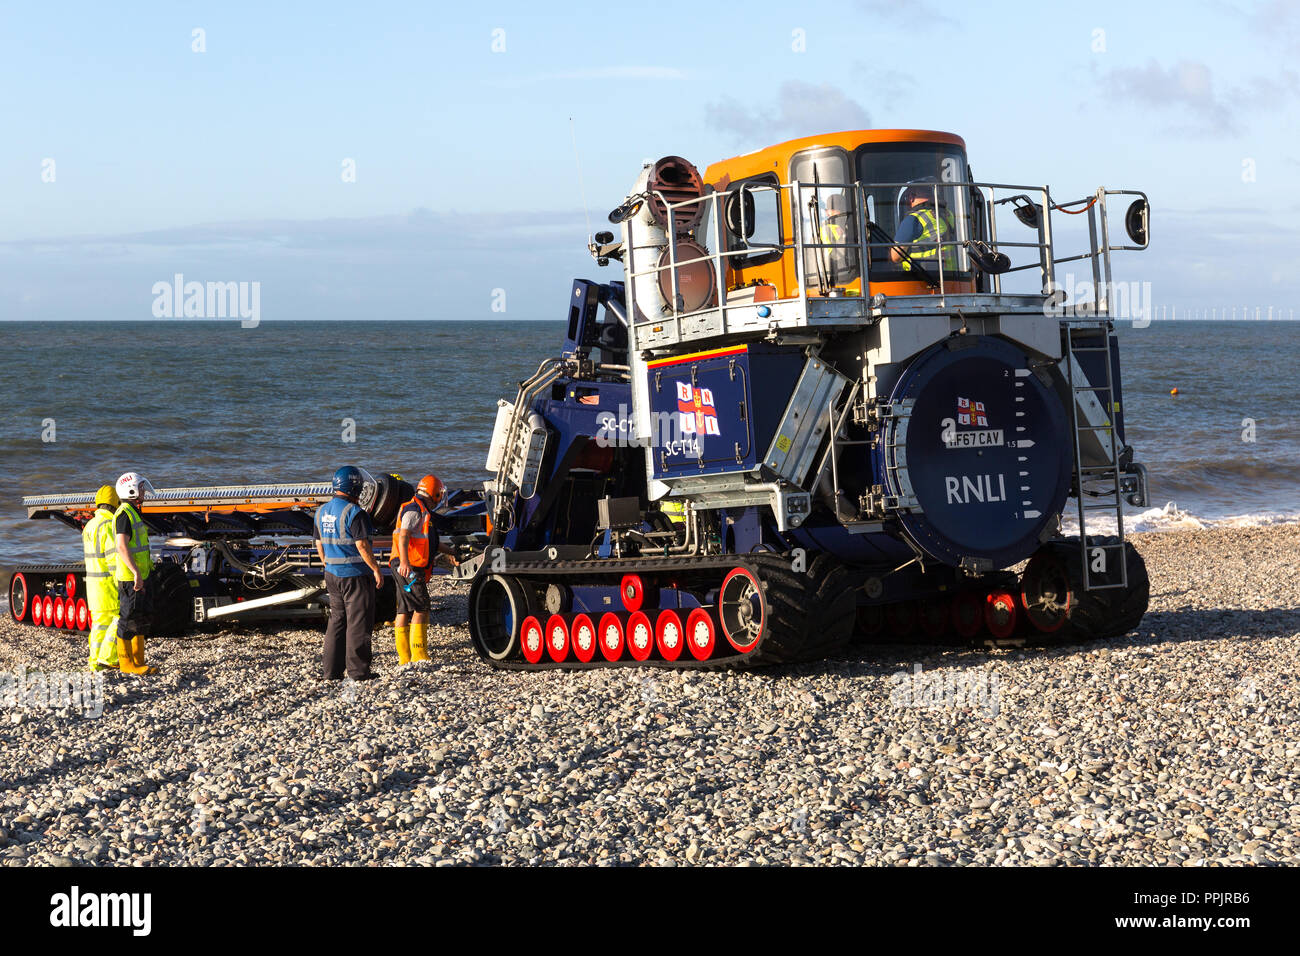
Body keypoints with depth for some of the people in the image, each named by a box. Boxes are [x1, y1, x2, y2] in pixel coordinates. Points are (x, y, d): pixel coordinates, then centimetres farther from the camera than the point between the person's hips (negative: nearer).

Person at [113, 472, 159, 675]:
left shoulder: (133, 513, 18)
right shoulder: (124, 514, -14)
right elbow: (122, 547, -23)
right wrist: (136, 573, -29)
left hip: (140, 576, 10)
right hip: (130, 577, -10)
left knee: (143, 618, 11)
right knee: (129, 619, -6)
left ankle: (138, 661, 15)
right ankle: (125, 663, -2)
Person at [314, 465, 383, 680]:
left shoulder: (322, 511, 9)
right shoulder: (354, 512, -16)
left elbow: (319, 544, 15)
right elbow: (361, 545, -20)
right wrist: (376, 569, -13)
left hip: (333, 574, 8)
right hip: (355, 575, -8)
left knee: (337, 621, 14)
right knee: (358, 623, -1)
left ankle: (330, 670, 14)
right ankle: (358, 671, 1)